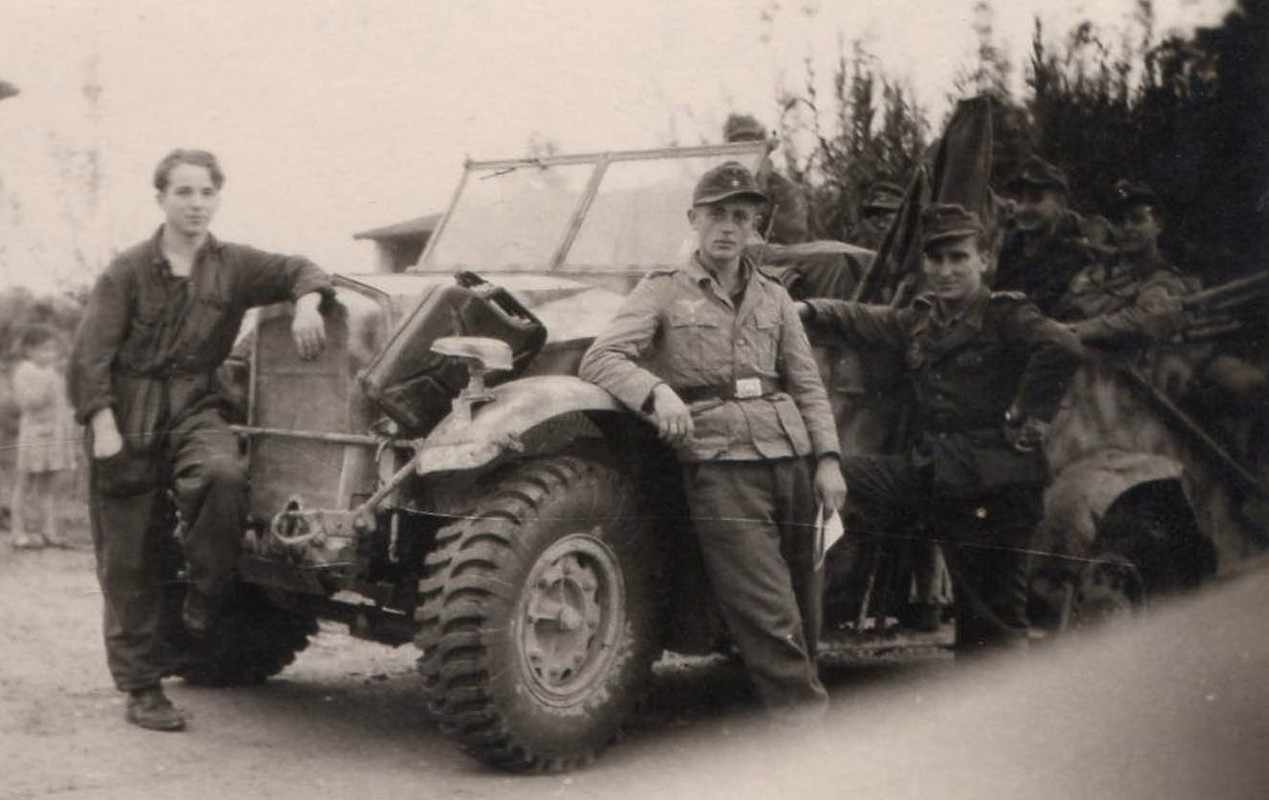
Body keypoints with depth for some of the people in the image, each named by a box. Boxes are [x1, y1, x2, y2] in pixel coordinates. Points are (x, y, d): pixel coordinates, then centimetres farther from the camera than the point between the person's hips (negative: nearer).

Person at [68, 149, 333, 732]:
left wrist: (306, 303, -11)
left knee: (223, 474, -34)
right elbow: (89, 355, -5)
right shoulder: (129, 270, -1)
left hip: (195, 410, 1)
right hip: (128, 422, -1)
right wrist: (103, 426, -14)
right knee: (128, 563, 2)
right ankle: (141, 689, 14)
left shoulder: (233, 266, 5)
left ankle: (204, 593, -9)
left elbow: (297, 270, 12)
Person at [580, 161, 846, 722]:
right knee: (767, 617, -13)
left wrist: (827, 457, 6)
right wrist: (656, 390, -23)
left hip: (789, 460, 5)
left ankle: (801, 694, 19)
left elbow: (807, 384, 19)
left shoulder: (772, 297, 21)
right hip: (719, 464, -5)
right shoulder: (663, 291, 7)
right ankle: (808, 715, -10)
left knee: (804, 610, 6)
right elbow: (599, 359, -4)